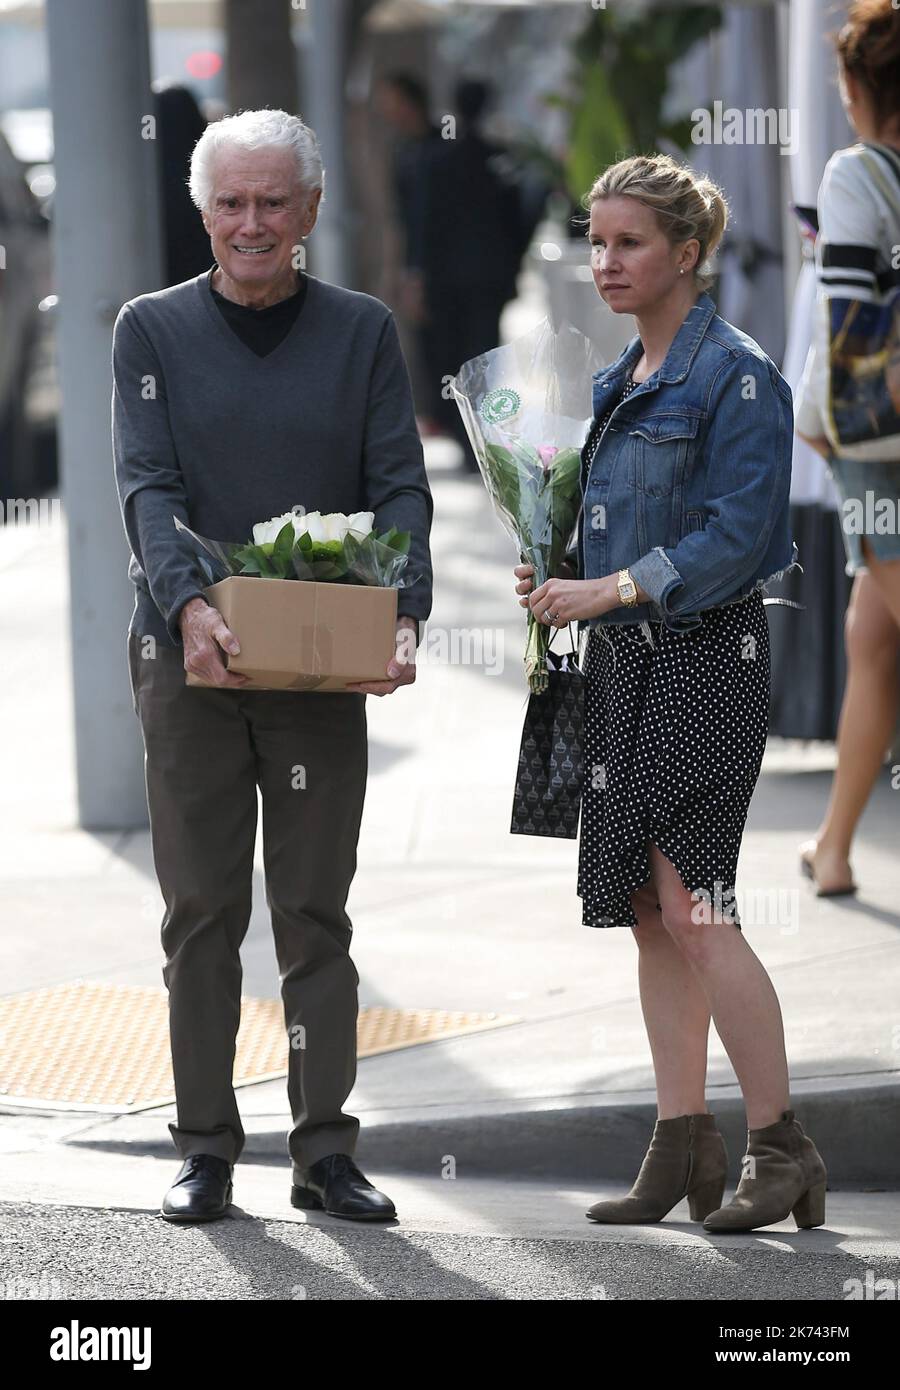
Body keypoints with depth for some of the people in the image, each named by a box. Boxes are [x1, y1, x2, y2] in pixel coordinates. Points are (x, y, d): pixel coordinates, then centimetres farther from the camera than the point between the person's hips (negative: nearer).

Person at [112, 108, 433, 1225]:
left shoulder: (362, 333, 6)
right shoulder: (153, 330, 4)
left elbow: (400, 488, 0)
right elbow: (146, 486, -7)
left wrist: (403, 615, -18)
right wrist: (187, 603, -25)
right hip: (187, 657, 0)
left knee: (317, 911, 3)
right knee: (202, 910, 3)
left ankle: (324, 1152, 6)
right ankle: (206, 1149, 9)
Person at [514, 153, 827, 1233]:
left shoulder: (737, 377, -10)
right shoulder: (622, 382, 15)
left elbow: (735, 535, -17)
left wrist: (611, 590, -19)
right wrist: (557, 577, 5)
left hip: (705, 656, -8)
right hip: (623, 660, 8)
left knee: (690, 903, -12)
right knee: (649, 910, 7)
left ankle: (782, 1149, -6)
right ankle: (683, 1145, 11)